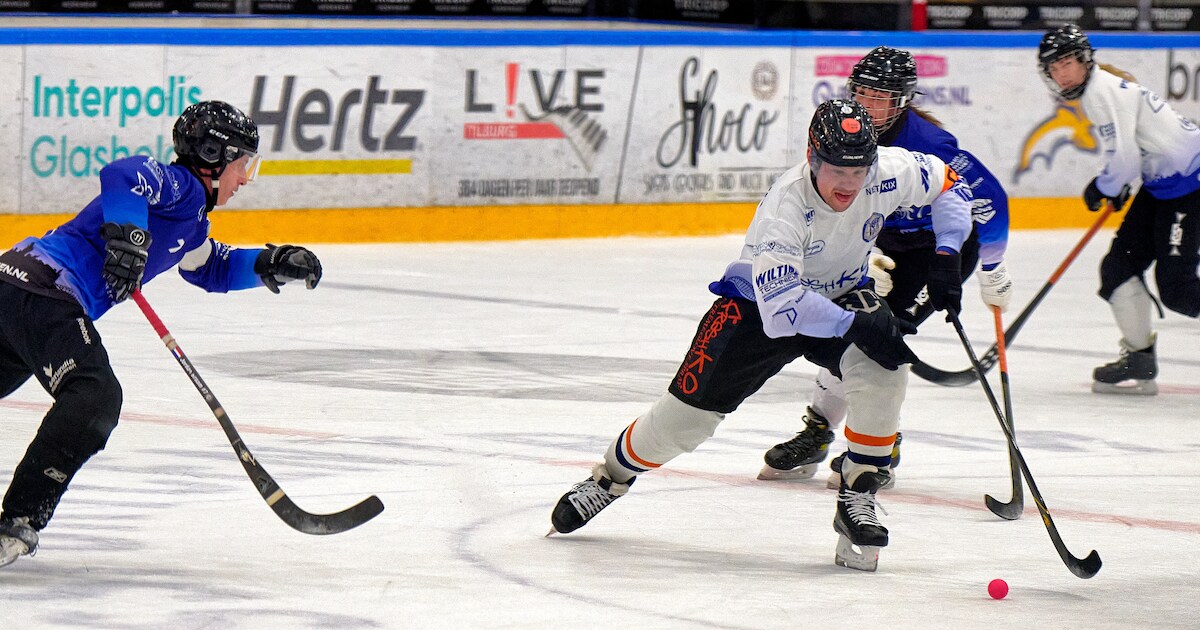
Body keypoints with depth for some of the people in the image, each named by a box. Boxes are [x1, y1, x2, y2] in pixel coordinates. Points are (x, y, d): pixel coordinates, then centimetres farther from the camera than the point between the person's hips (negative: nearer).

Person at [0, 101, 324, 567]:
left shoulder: (191, 226, 25)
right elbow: (121, 174, -26)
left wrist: (271, 265, 25)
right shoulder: (177, 184, -7)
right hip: (44, 290, -11)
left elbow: (213, 270, 40)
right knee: (94, 397, -22)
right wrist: (128, 233, -36)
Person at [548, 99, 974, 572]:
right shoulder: (786, 204, -36)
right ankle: (613, 475, 24)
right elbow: (781, 303, -39)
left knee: (883, 368, -28)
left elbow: (948, 182, -1)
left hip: (841, 294, 3)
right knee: (689, 410, -5)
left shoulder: (888, 173, -23)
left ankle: (857, 499, -13)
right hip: (760, 302, -3)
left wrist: (946, 257, -12)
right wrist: (856, 326, -43)